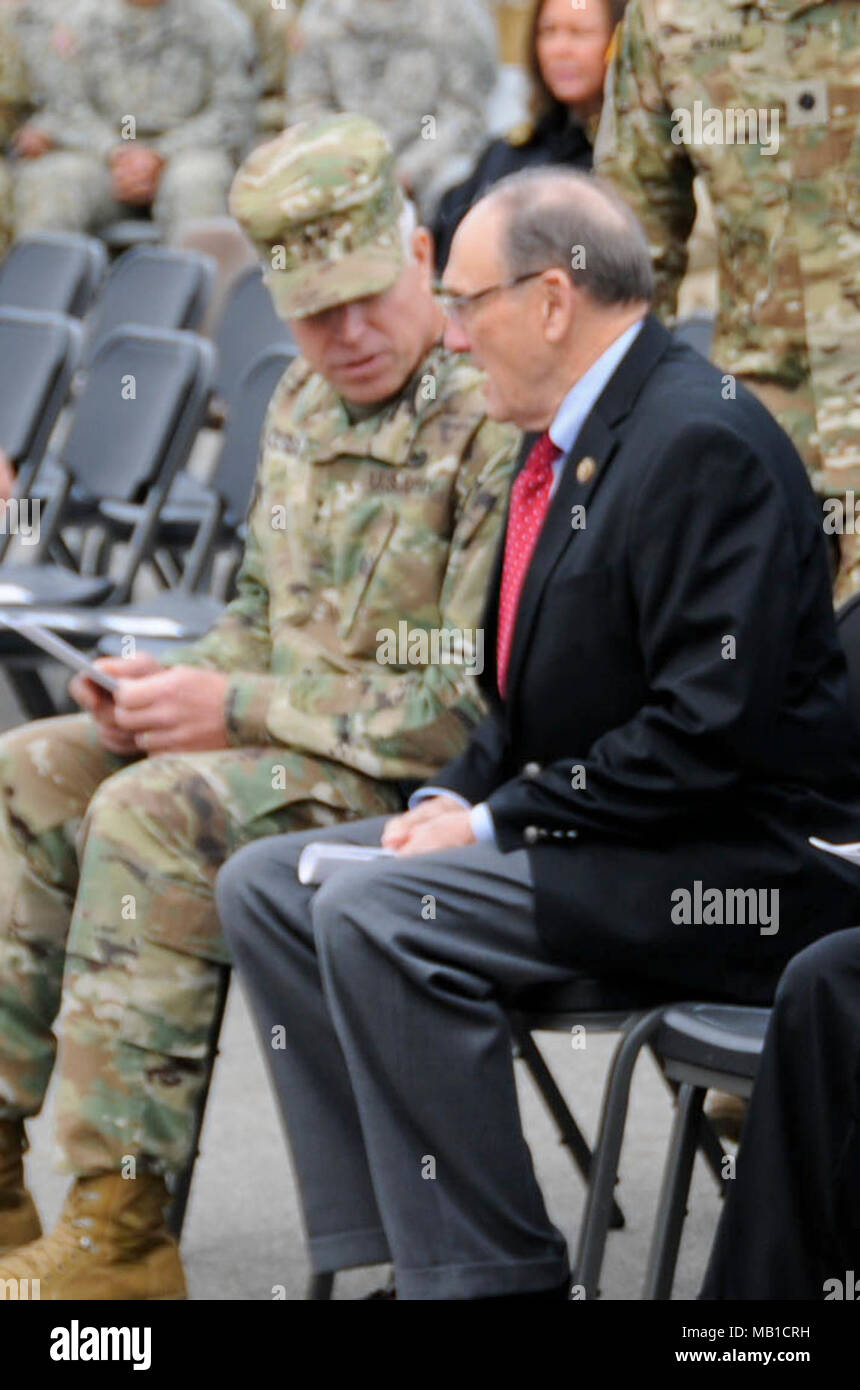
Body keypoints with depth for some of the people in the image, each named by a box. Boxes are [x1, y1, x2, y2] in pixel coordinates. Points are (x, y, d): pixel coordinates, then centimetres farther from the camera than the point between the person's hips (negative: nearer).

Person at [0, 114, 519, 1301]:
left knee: (156, 813, -28)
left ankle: (121, 1232, -26)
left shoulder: (495, 423, -18)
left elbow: (469, 705, -22)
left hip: (419, 788, -9)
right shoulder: (304, 404, 11)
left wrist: (242, 710, -17)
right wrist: (179, 687, 0)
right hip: (287, 749, 9)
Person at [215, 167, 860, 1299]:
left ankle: (489, 1276, -17)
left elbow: (708, 729, -24)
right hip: (595, 833, 10)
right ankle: (377, 1253, -1)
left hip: (737, 863, -10)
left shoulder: (703, 442, -18)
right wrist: (457, 799, 2)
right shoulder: (574, 438, 13)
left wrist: (499, 822, -18)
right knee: (265, 885, 3)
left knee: (377, 915, -26)